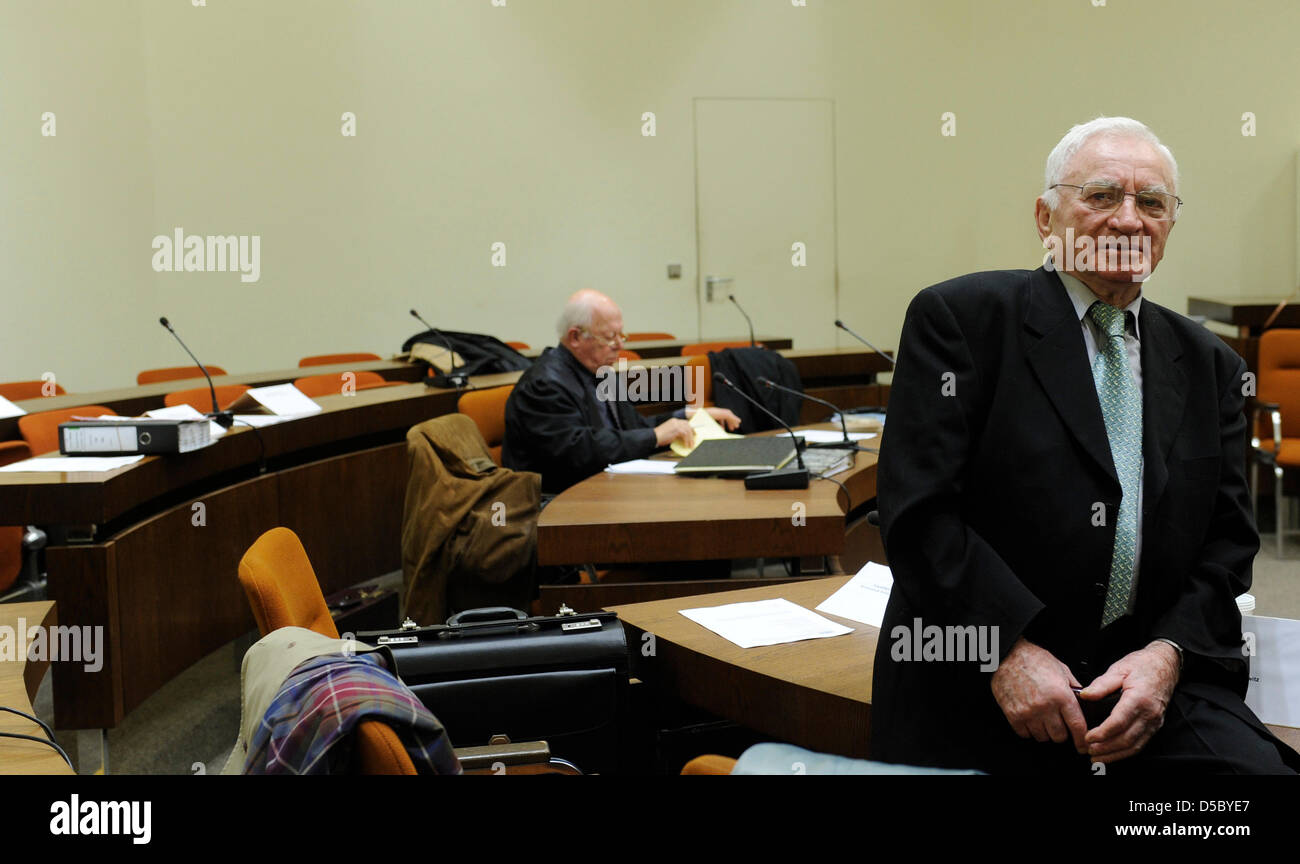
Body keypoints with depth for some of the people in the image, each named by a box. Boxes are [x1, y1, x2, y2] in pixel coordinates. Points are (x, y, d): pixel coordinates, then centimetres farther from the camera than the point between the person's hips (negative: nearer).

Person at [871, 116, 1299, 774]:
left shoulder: (1209, 365, 14)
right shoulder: (959, 318, -1)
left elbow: (1227, 540, 10)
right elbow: (917, 511, -9)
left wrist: (1168, 654, -8)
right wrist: (1010, 648, -17)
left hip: (1156, 679, 3)